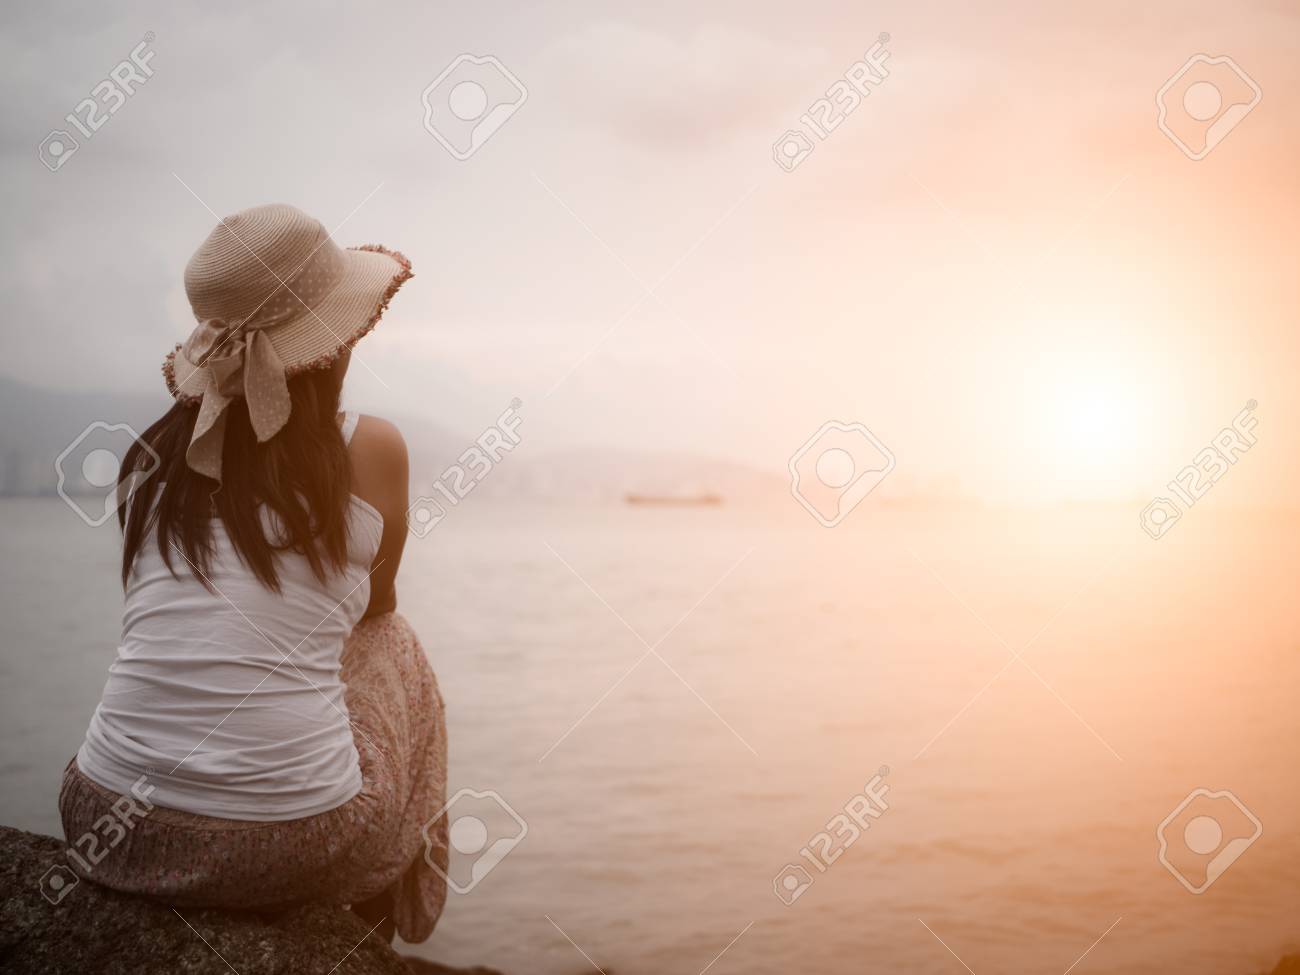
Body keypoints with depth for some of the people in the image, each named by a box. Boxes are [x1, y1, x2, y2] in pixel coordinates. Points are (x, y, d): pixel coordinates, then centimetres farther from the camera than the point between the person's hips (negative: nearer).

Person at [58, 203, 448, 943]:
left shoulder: (153, 457, 5)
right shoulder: (369, 450, -4)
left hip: (111, 832, 4)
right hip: (291, 848, -4)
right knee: (393, 651, 24)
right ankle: (377, 923, 38)